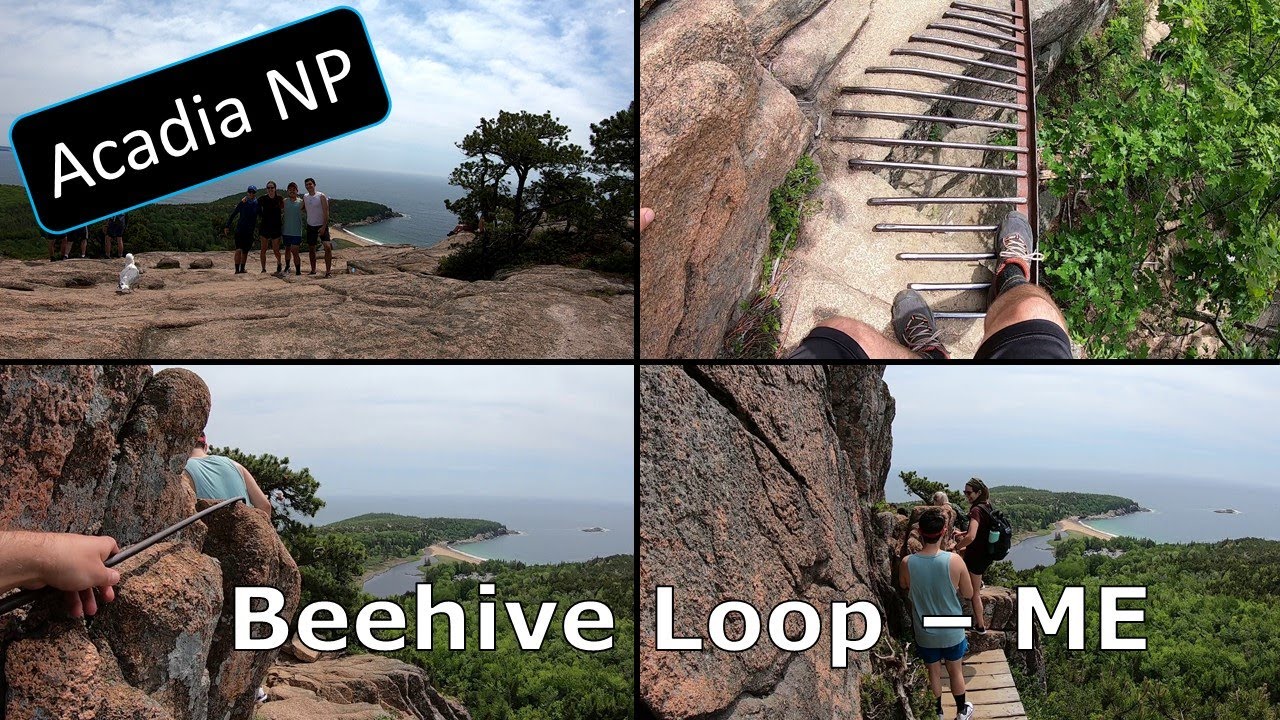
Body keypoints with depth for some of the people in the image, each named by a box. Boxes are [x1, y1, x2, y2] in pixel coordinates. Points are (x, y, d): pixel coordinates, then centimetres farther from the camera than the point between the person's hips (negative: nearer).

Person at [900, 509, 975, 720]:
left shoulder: (907, 563, -21)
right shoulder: (954, 560, -24)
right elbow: (968, 593, -9)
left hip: (925, 633, 1)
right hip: (952, 631, -1)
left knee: (934, 673, 22)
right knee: (955, 671, 23)